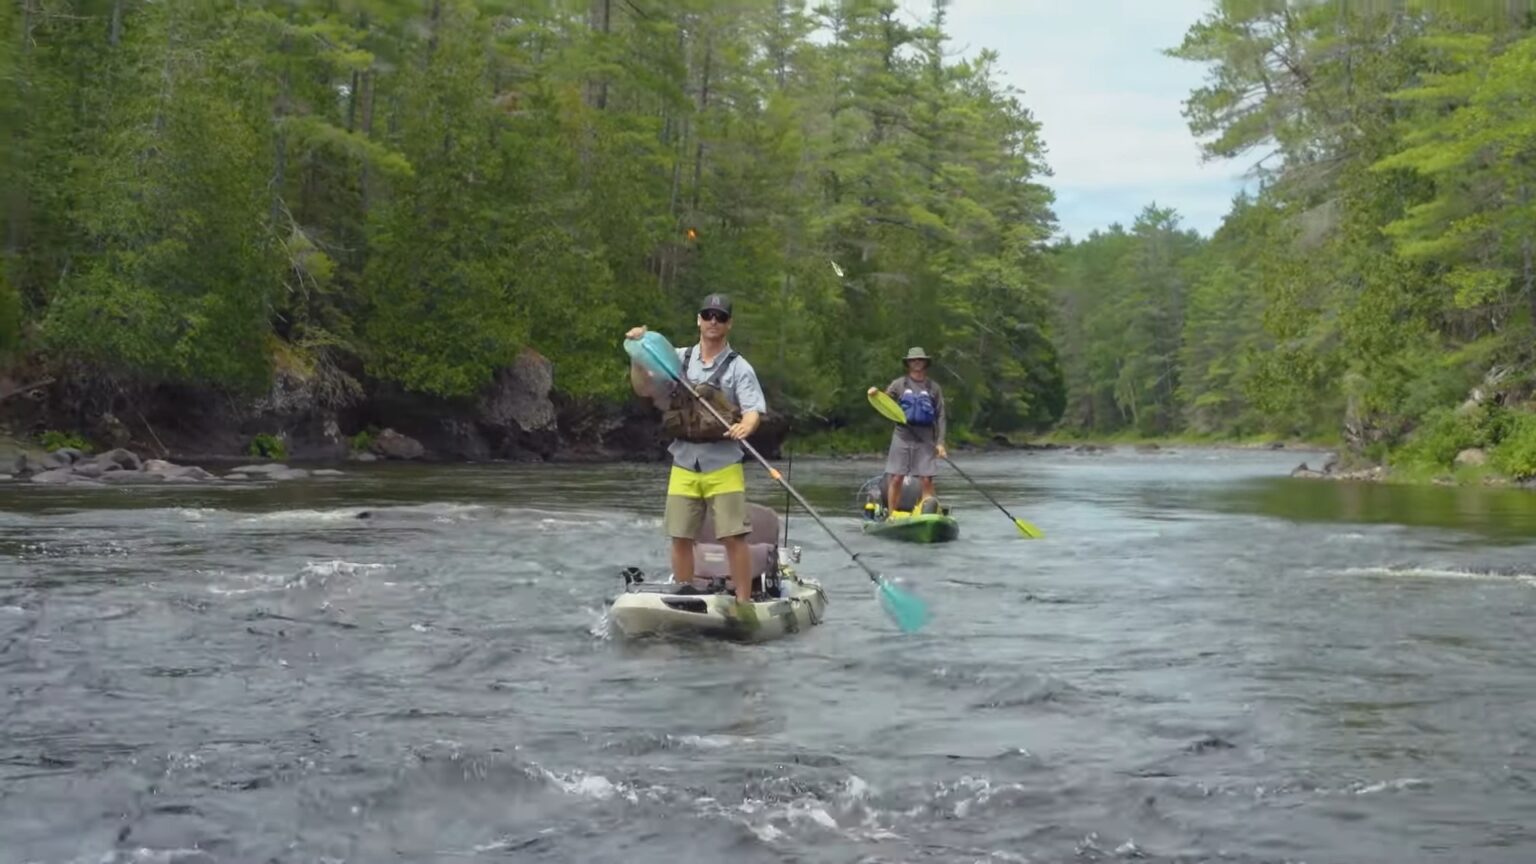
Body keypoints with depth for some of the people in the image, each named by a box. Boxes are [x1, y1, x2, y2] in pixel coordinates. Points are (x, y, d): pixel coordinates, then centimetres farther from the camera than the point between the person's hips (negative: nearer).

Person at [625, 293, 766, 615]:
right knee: (680, 537, 7)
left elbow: (753, 410, -9)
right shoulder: (678, 359, 9)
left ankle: (744, 603, 1)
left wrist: (745, 426, -32)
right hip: (683, 466, 3)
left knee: (733, 536, -7)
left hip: (723, 467, -3)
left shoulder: (738, 367, 0)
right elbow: (643, 388, 4)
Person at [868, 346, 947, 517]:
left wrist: (940, 442, -2)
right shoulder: (899, 384, 7)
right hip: (902, 436, 0)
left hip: (925, 439, 0)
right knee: (896, 479, -2)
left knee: (927, 480, -4)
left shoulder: (934, 387, 8)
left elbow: (941, 416, 6)